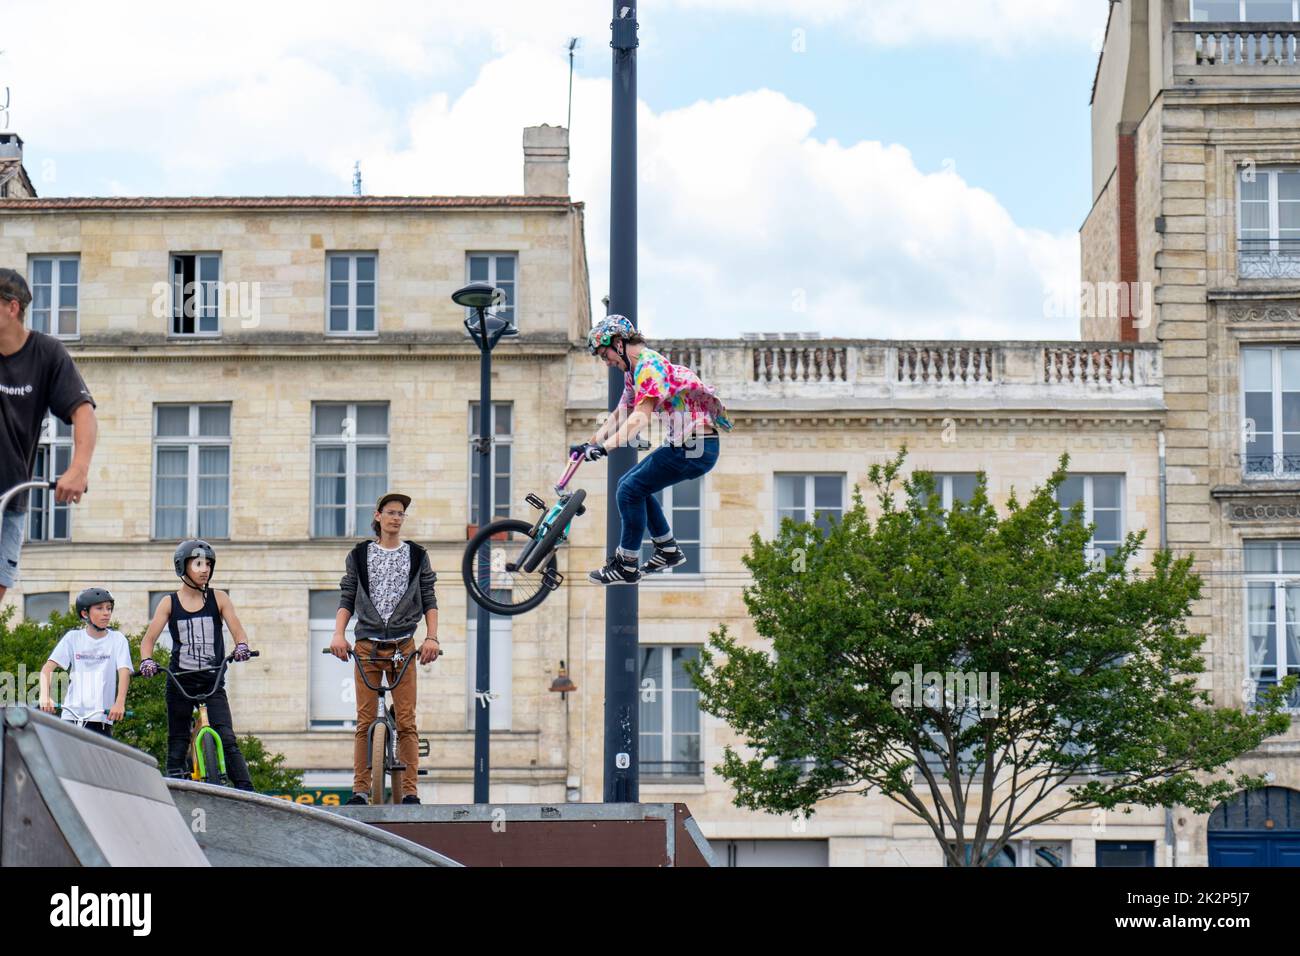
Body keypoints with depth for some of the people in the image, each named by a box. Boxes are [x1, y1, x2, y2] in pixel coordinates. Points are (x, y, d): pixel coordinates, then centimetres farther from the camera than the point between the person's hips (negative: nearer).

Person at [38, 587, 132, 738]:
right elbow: (48, 668, -3)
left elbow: (124, 672, -9)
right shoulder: (73, 638, 5)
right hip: (72, 713, 1)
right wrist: (45, 697, -21)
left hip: (101, 718, 0)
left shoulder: (117, 639, 4)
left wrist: (120, 703, -26)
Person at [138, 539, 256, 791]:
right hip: (180, 681, 1)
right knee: (177, 744, 2)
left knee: (227, 739, -14)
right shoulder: (170, 603, 3)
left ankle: (247, 793, -19)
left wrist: (242, 646, -26)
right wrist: (147, 661, -21)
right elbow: (148, 639, 0)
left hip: (213, 682, -1)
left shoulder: (218, 599, 4)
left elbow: (237, 630, -4)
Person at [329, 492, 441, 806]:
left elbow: (429, 600, 7)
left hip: (403, 645, 0)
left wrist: (432, 638, -7)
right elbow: (346, 600, 7)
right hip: (367, 645, 0)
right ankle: (360, 789, -1)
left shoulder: (417, 556, 10)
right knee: (365, 721, -3)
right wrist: (338, 635, -8)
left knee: (406, 721, -6)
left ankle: (410, 790, -5)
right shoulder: (359, 556, 10)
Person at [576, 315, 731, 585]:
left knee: (630, 490, -10)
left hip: (695, 449, -10)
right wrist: (588, 443, 17)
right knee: (633, 484, 16)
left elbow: (639, 419, -29)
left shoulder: (649, 366, -18)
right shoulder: (634, 371, 15)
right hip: (682, 444, 10)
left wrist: (603, 448, -34)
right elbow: (619, 415, 22)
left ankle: (627, 567, -3)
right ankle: (668, 550, 22)